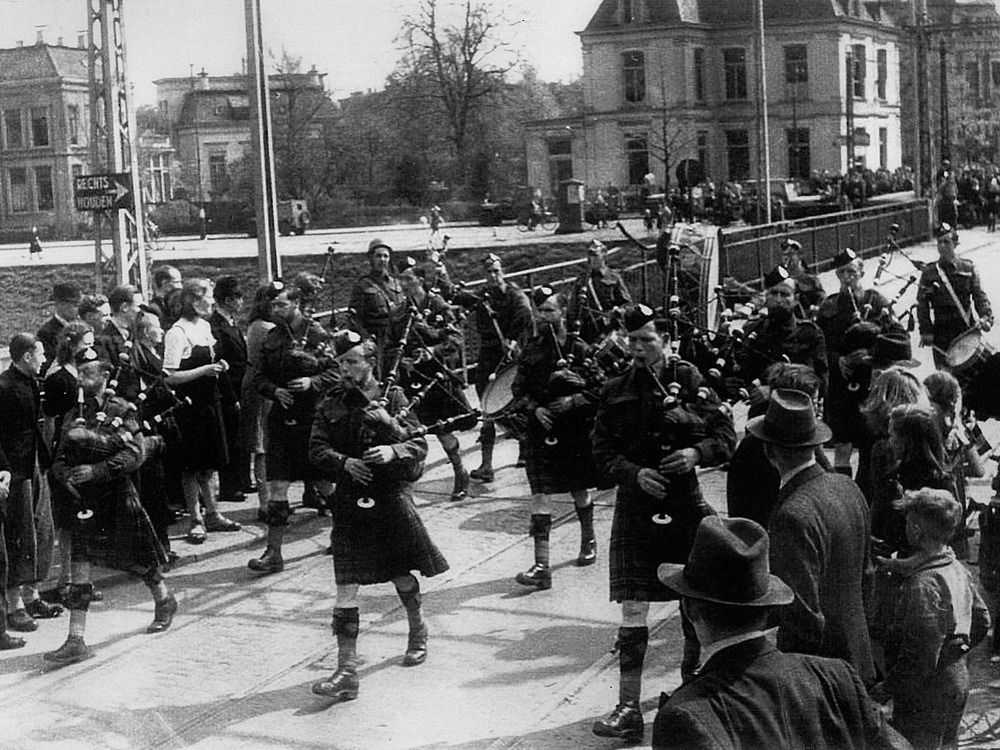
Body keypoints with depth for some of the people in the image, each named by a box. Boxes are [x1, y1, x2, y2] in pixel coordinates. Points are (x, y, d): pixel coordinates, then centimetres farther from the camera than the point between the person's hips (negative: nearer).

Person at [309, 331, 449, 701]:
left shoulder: (392, 398, -3)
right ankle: (346, 673, -5)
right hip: (349, 504, 1)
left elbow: (420, 445, -6)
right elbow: (317, 449, -1)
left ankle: (418, 632, 45)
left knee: (402, 576, 15)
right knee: (345, 588, -6)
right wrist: (344, 462, -19)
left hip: (391, 500, -1)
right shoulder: (331, 405, 3)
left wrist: (393, 451, -25)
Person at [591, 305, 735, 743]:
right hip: (635, 508, 0)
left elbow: (726, 437, 0)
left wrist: (696, 452, -19)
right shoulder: (615, 392, 1)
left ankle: (693, 680, 39)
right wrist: (634, 473, -17)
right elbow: (602, 451, 1)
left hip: (685, 505, 1)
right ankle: (628, 710, -1)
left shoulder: (690, 380, -2)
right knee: (633, 610, -4)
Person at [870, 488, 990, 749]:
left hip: (926, 698, -9)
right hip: (957, 683, 9)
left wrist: (886, 689, -18)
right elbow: (982, 621, 14)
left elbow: (921, 657, -27)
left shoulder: (924, 584, -26)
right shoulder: (958, 569, 2)